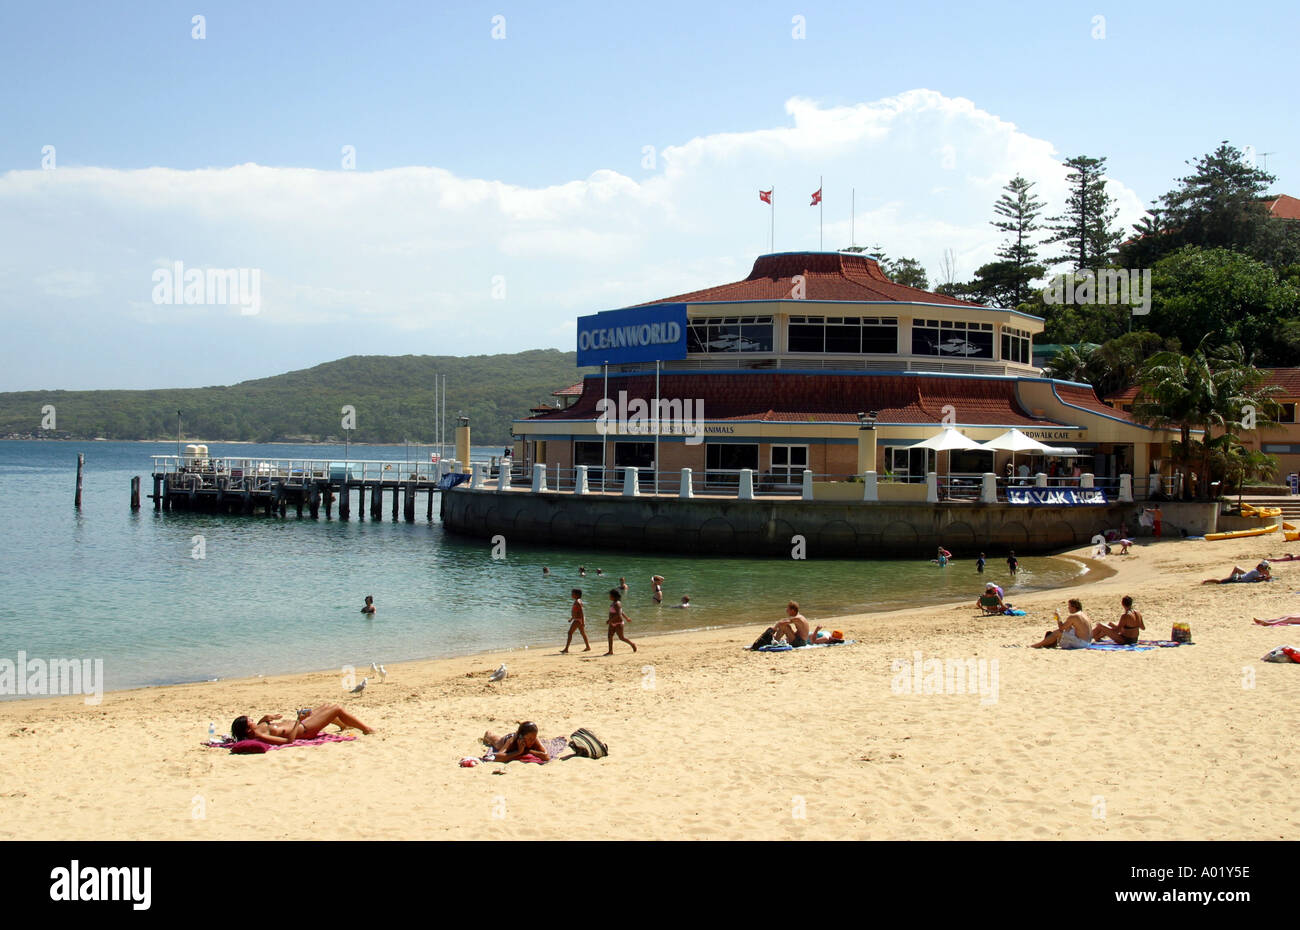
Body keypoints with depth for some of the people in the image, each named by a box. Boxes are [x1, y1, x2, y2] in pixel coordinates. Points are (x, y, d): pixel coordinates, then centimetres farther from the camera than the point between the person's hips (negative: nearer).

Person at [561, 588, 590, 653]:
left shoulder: (578, 602, -19)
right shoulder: (576, 601, 11)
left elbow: (581, 612, -22)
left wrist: (583, 622, -24)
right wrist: (572, 618, 24)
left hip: (578, 620, -11)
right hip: (577, 619, 11)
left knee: (570, 633, -10)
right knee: (582, 633, 16)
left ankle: (566, 649, -10)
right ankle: (588, 647, 23)